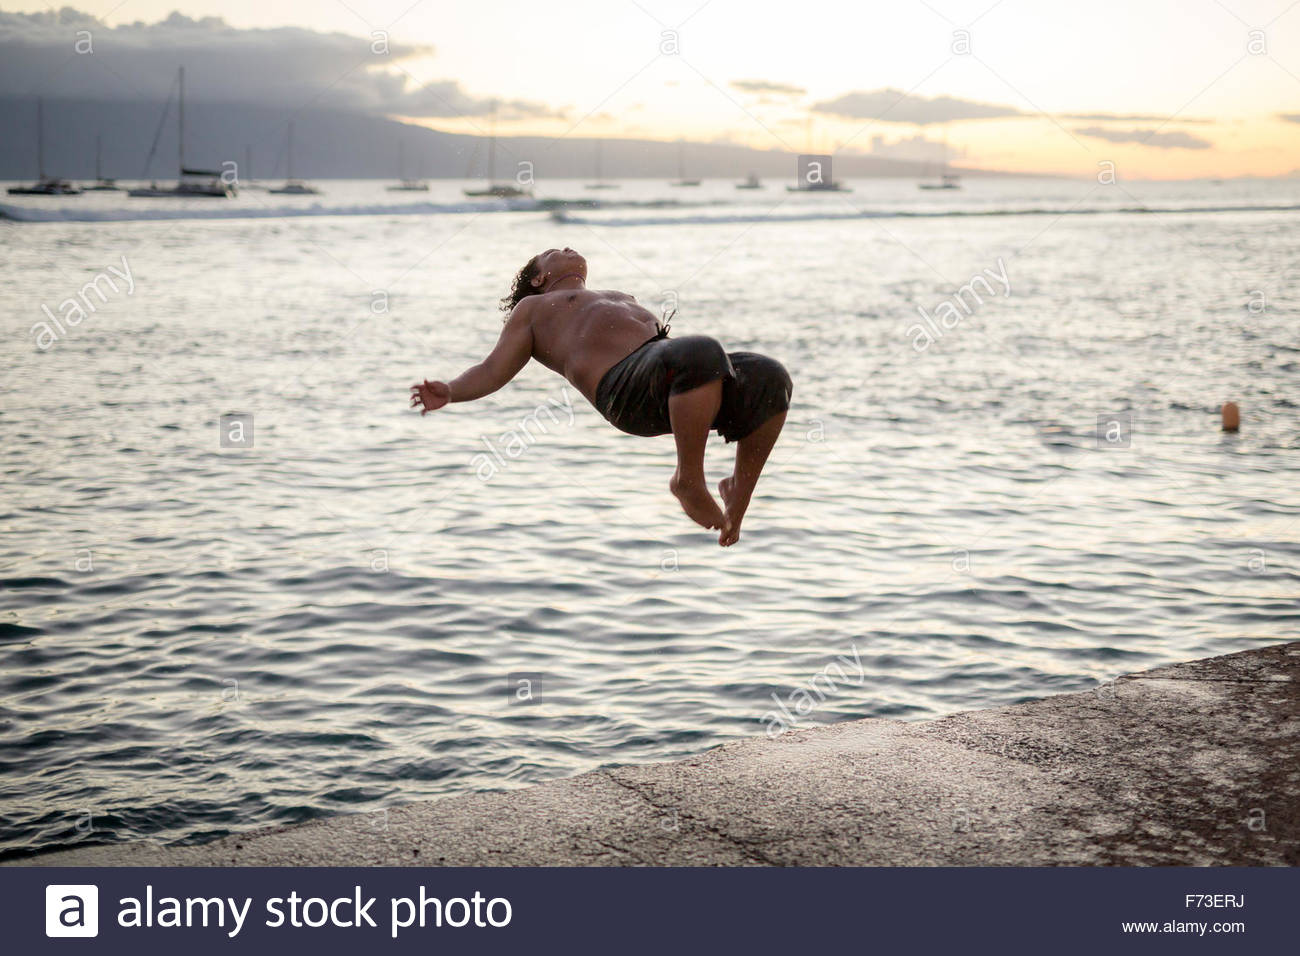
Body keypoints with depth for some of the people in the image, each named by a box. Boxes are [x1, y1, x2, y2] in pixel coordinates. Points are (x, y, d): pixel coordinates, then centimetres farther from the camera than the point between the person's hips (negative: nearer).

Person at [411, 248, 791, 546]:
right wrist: (448, 392, -3)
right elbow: (493, 370, 17)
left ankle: (738, 490, -3)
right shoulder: (532, 308, 30)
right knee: (702, 353, -37)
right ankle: (689, 480, -23)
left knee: (770, 378, -18)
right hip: (627, 386, -6)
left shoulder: (622, 298, 46)